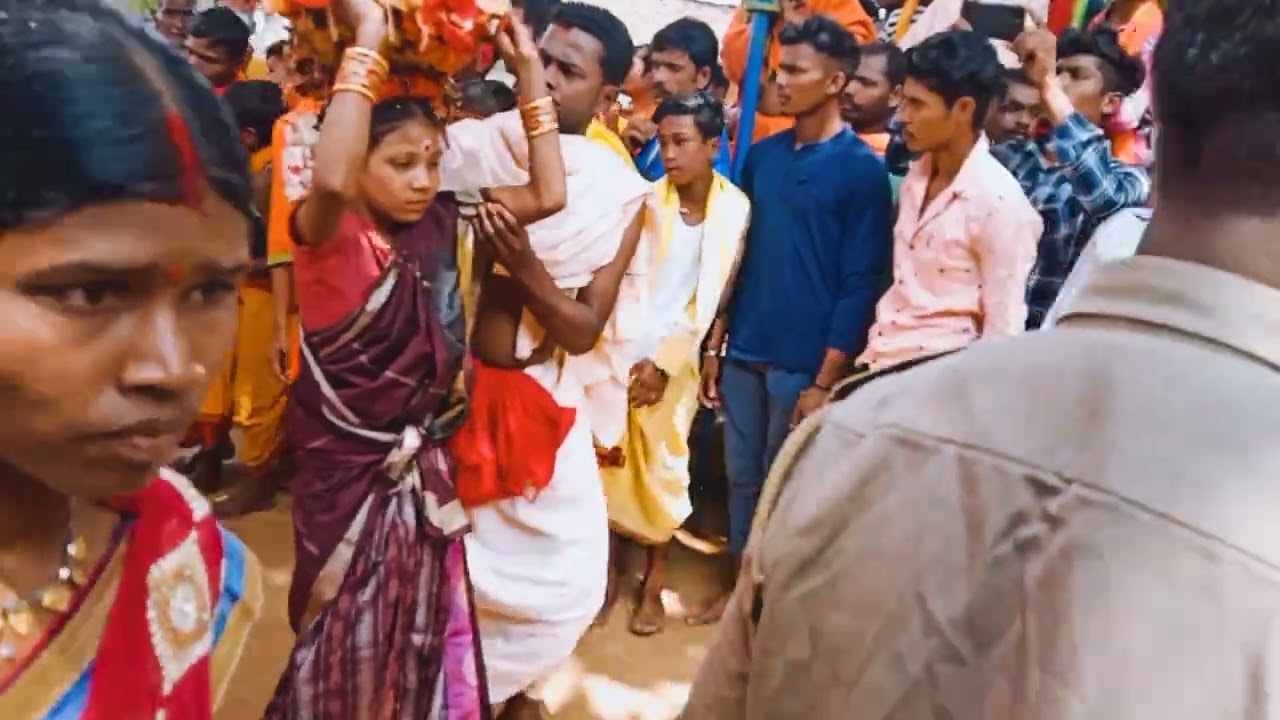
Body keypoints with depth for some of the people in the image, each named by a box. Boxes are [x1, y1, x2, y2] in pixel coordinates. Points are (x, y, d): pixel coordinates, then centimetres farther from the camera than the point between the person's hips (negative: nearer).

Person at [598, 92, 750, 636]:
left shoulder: (735, 207, -3)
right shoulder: (645, 199, -4)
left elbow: (710, 299, -3)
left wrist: (664, 361, -7)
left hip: (676, 358, 0)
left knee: (661, 469, 7)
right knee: (613, 462, 7)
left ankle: (654, 580, 24)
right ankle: (612, 572, 26)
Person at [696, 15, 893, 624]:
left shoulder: (862, 170, -7)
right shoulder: (762, 156, 8)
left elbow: (860, 284, -9)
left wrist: (826, 380, -13)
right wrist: (714, 345, 10)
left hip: (804, 359, -5)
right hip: (745, 351, 5)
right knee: (741, 474, 14)